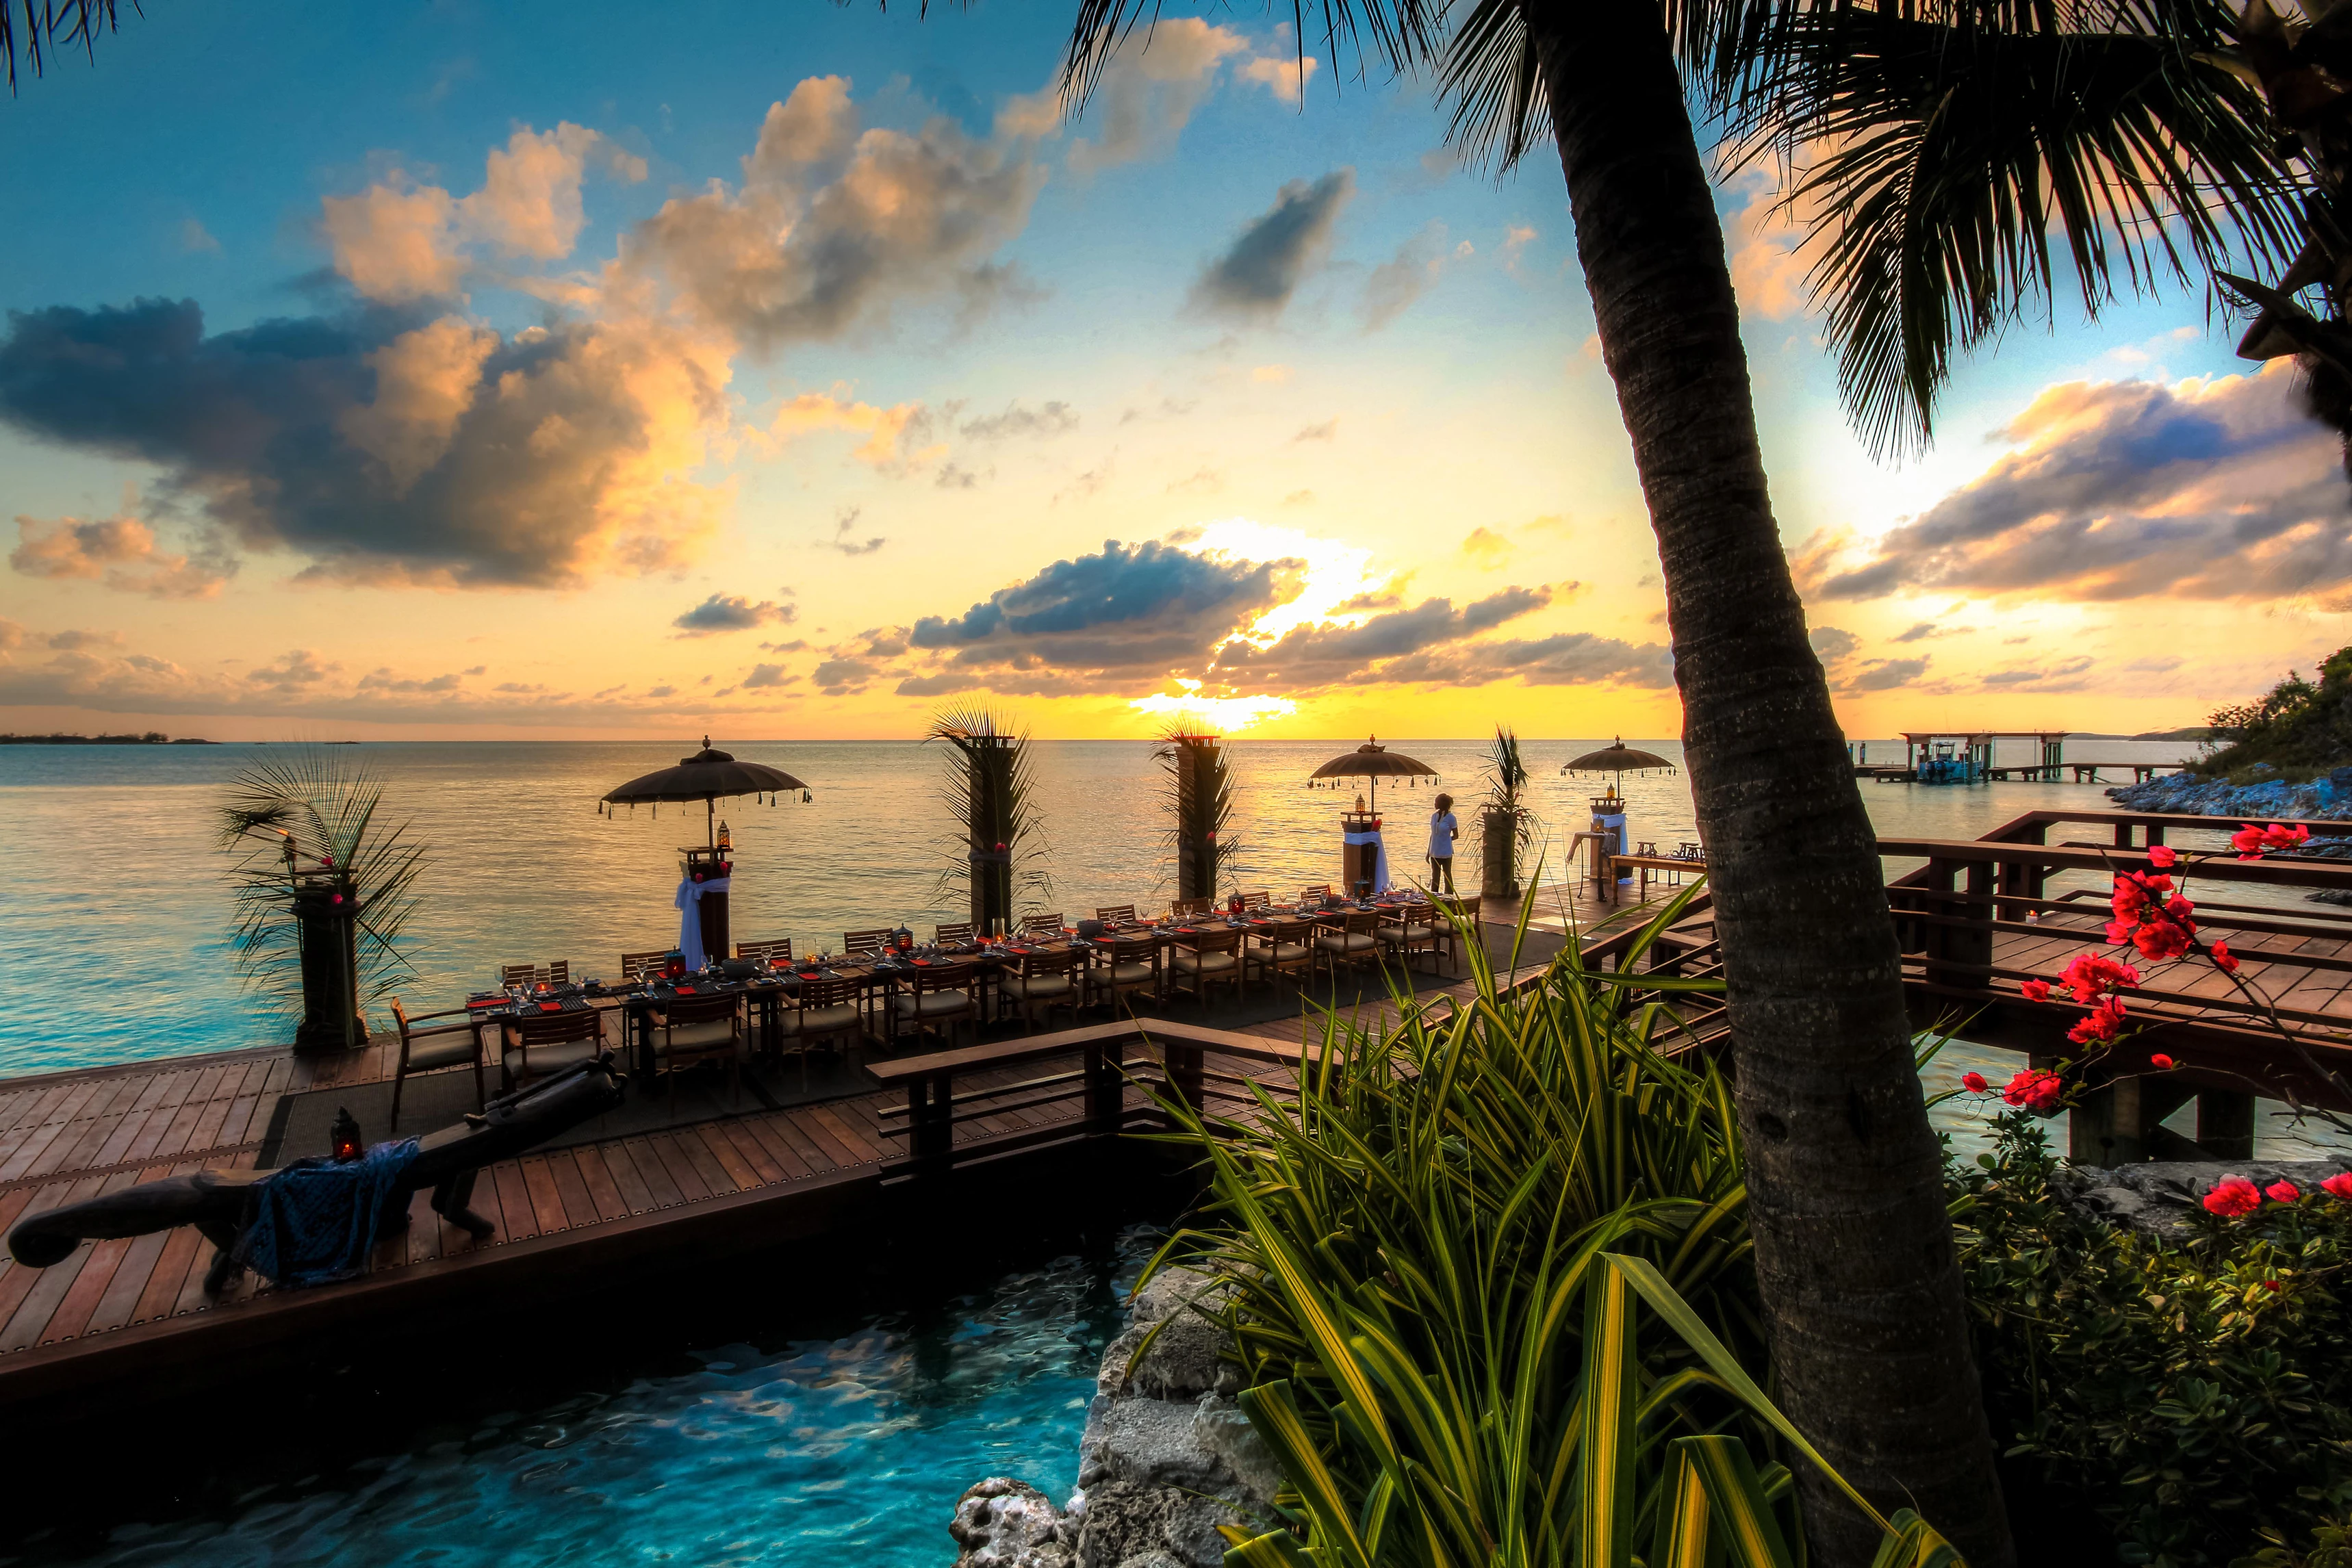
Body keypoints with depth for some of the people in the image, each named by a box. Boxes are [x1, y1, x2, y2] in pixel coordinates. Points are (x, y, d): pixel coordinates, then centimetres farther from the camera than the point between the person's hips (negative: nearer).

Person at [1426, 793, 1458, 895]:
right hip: (1434, 852, 5)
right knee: (1434, 877, 10)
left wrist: (1445, 840, -9)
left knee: (1447, 876, 4)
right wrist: (1428, 852, 13)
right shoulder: (1434, 816, 6)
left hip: (1446, 853, -5)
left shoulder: (1450, 817, -10)